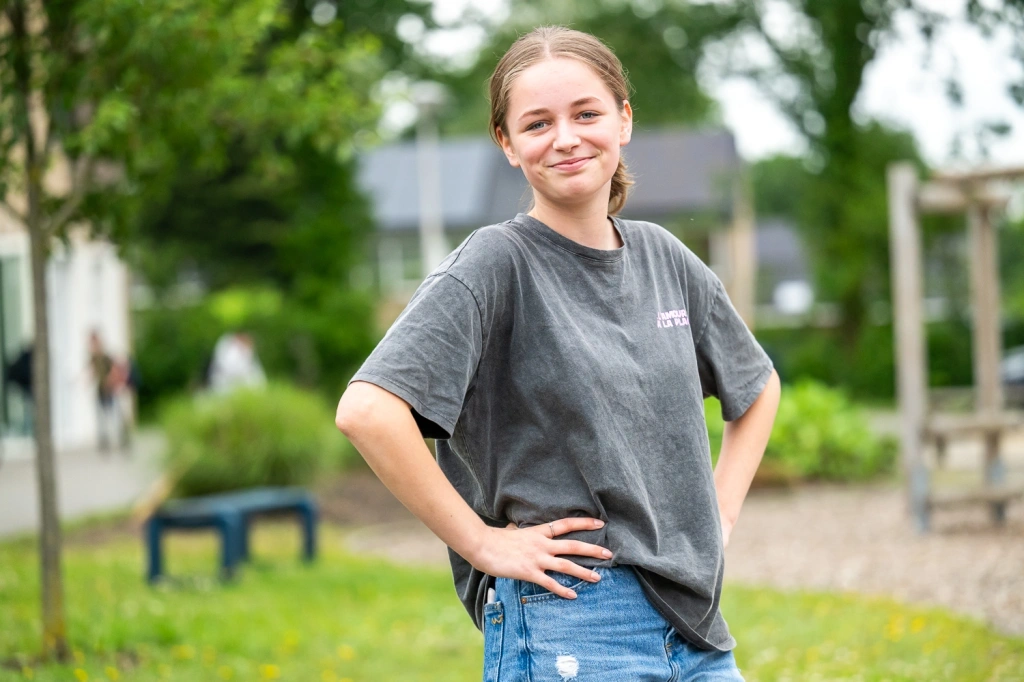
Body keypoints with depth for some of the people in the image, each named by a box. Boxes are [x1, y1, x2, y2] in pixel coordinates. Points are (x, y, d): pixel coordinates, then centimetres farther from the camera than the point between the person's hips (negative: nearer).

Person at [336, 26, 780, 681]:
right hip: (569, 628, -6)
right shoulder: (498, 264, -9)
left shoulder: (663, 257, 10)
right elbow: (366, 409, -21)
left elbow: (759, 386, 26)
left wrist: (720, 512, 13)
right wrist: (480, 542, -16)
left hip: (696, 625, 6)